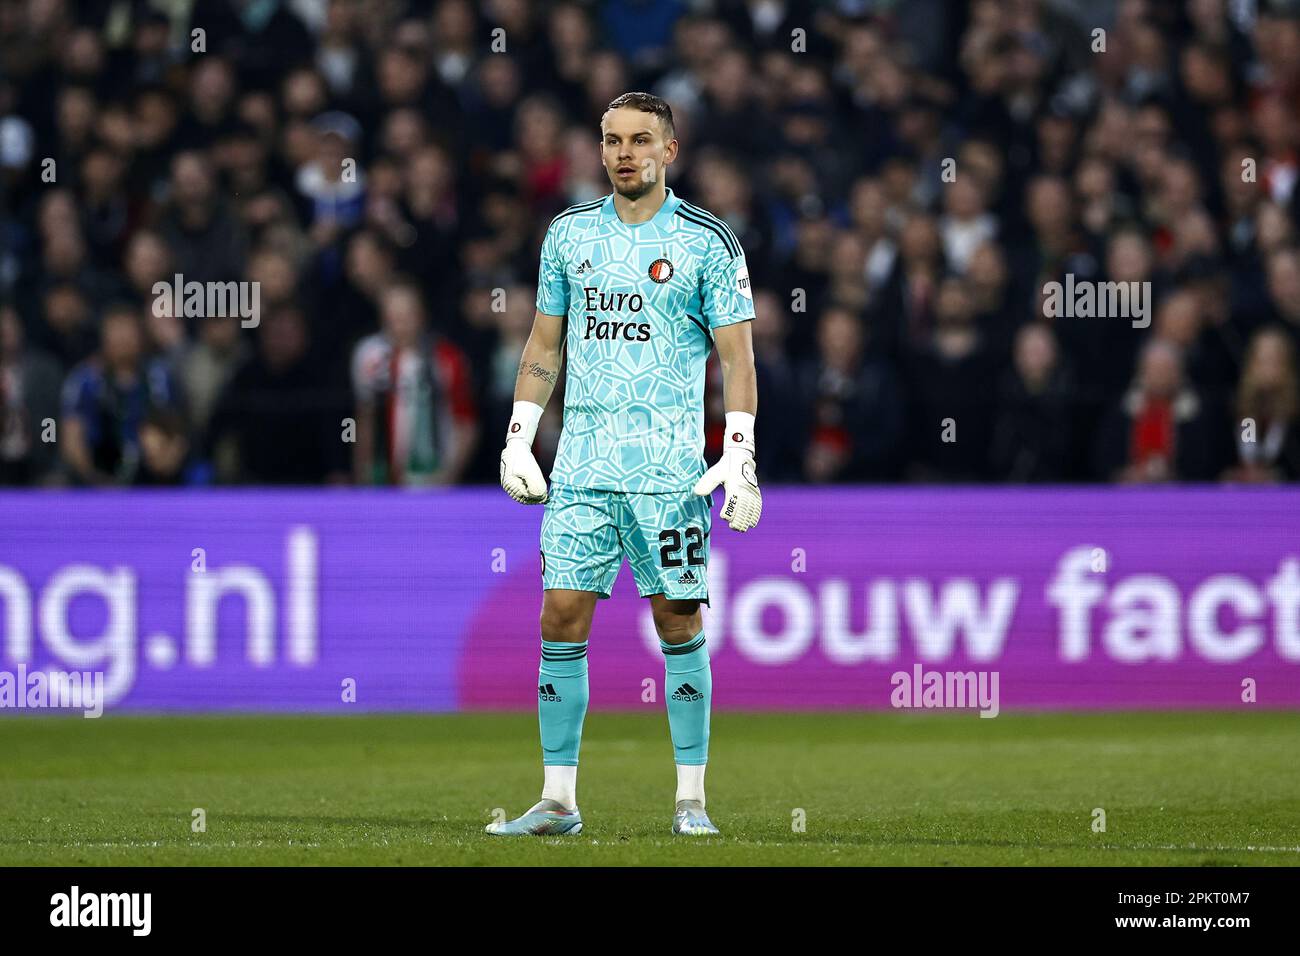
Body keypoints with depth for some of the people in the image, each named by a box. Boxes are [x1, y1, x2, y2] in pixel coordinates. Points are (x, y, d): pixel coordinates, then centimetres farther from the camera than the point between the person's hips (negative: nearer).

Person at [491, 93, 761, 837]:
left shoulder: (707, 242, 0)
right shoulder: (570, 234, 11)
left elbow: (737, 358, -2)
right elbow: (544, 344, 18)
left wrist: (740, 454, -11)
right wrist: (518, 439, 11)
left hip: (669, 466, -3)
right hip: (582, 461, 3)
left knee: (678, 619, -2)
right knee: (562, 616, -3)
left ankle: (691, 798, 6)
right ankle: (559, 799, 1)